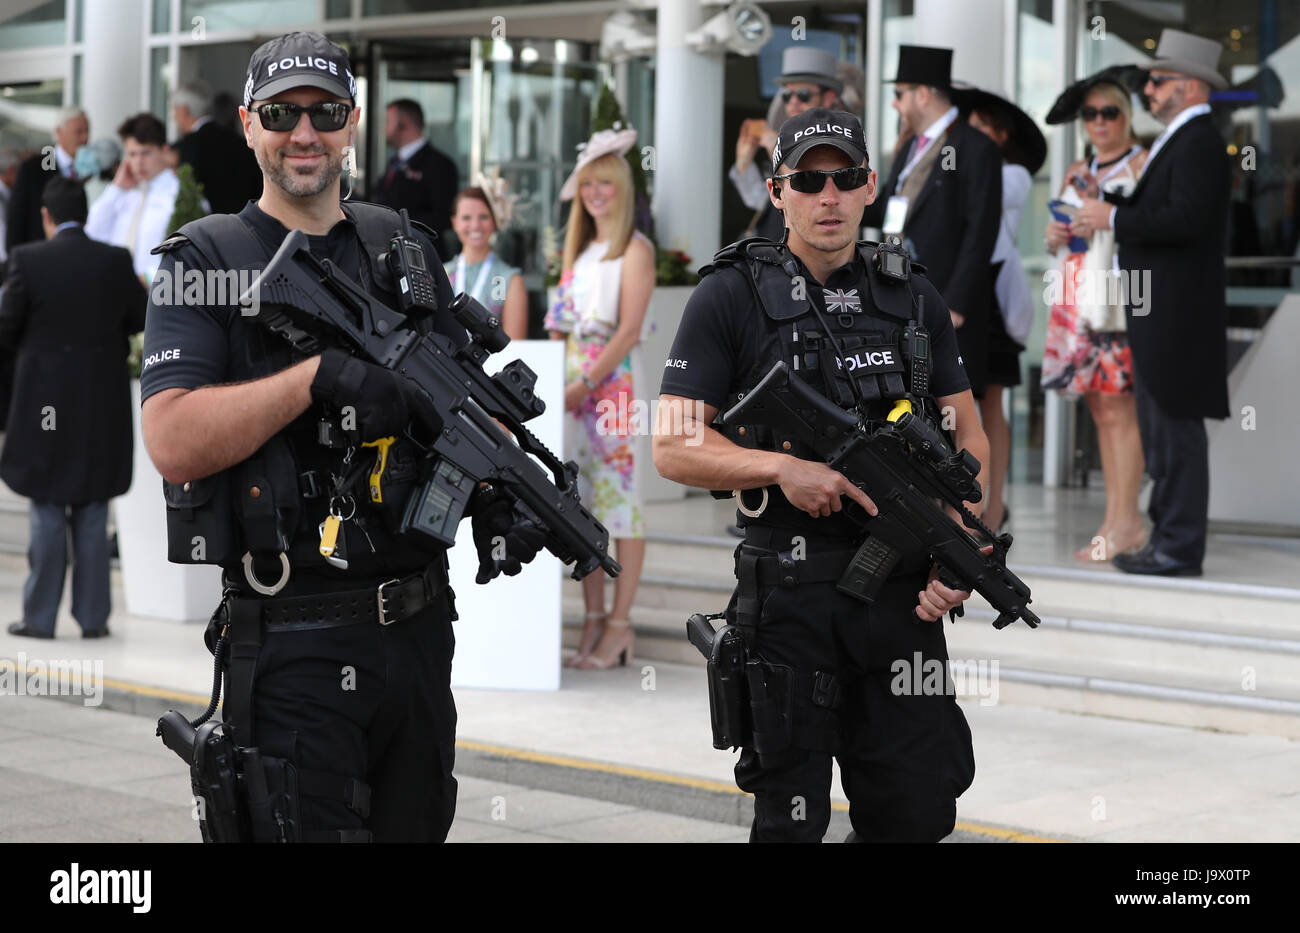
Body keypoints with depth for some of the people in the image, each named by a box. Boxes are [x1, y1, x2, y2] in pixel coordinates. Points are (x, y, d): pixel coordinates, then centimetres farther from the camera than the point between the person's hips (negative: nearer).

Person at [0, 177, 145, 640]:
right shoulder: (115, 261, -5)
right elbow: (140, 319, 6)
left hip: (45, 403, -2)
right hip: (102, 406, 2)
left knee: (47, 511, 6)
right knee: (93, 513, 9)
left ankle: (40, 616, 10)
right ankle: (93, 615, 11)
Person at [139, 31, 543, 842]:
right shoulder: (202, 263, -3)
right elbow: (172, 443, -16)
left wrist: (497, 495, -4)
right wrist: (320, 374, -23)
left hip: (419, 625, 5)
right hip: (291, 645, -5)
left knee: (418, 822, 16)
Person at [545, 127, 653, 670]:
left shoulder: (634, 250, -3)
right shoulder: (578, 250, 18)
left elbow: (628, 331, -12)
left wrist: (585, 384, -17)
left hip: (612, 383, -7)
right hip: (572, 387, 7)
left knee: (619, 500, -5)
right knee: (581, 502, 5)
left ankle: (619, 625, -3)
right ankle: (593, 620, 9)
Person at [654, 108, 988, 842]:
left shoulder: (915, 298, 9)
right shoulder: (732, 298, -2)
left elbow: (969, 438, 12)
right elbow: (674, 448, -5)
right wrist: (783, 467, -19)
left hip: (904, 590, 3)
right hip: (789, 590, -3)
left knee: (920, 813, 5)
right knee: (790, 817, 6)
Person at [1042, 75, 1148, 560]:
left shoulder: (1143, 165, -2)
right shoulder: (1076, 173, 19)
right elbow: (1061, 234, 27)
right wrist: (1054, 236, 5)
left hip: (1122, 298, -7)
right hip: (1079, 299, 7)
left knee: (1117, 408, -10)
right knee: (1100, 411, 7)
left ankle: (1125, 520, -7)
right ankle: (1115, 518, 11)